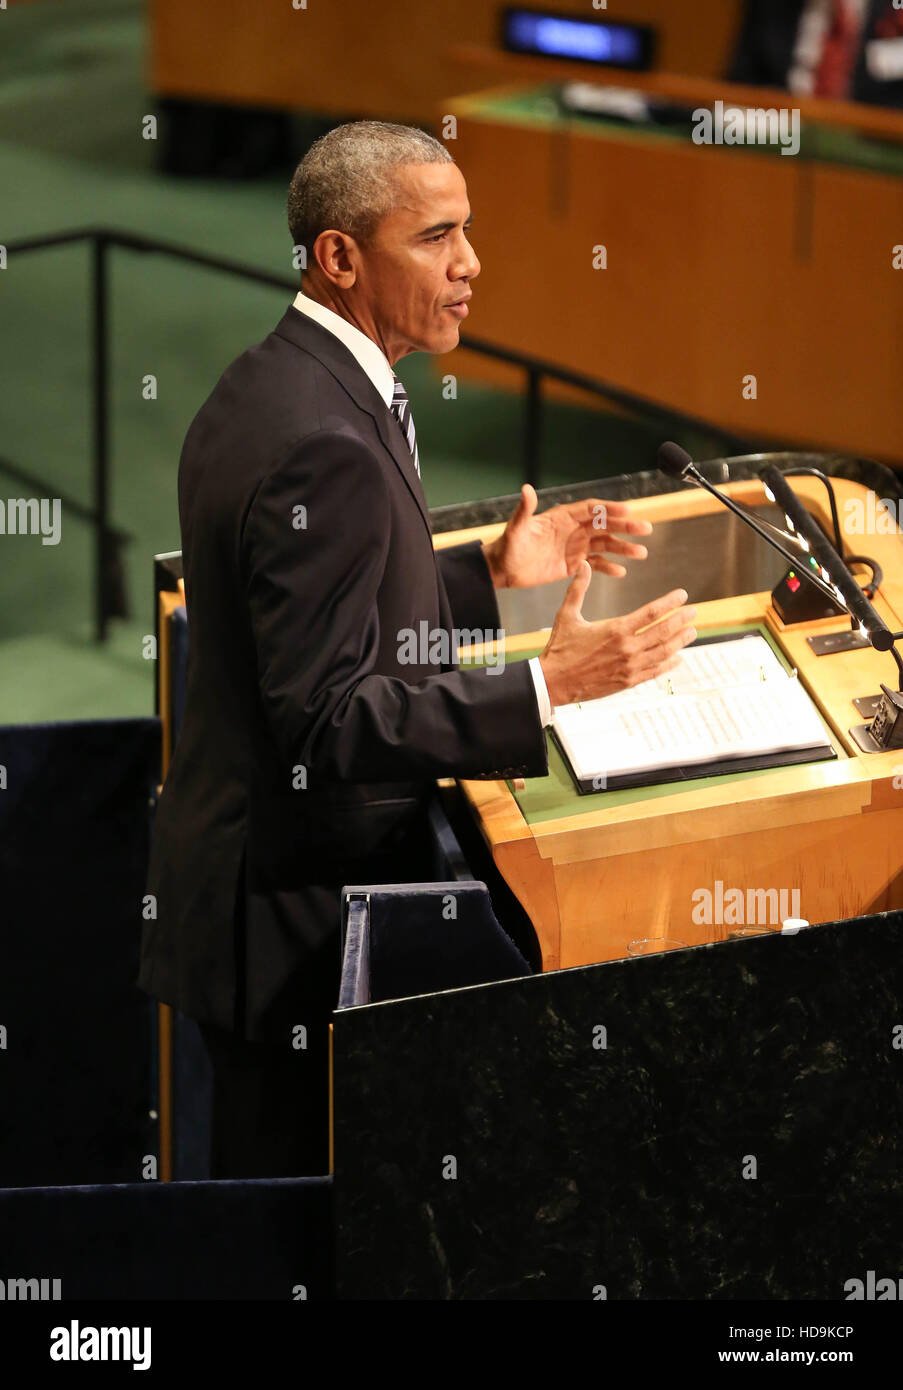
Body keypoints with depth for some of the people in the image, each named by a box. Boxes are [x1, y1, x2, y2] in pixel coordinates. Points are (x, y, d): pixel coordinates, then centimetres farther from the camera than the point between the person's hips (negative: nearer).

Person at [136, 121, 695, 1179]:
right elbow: (330, 719, -27)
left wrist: (490, 572, 11)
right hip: (293, 907, -10)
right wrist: (548, 685, -29)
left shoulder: (267, 385, 8)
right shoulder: (322, 443, -25)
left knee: (271, 1182, 19)